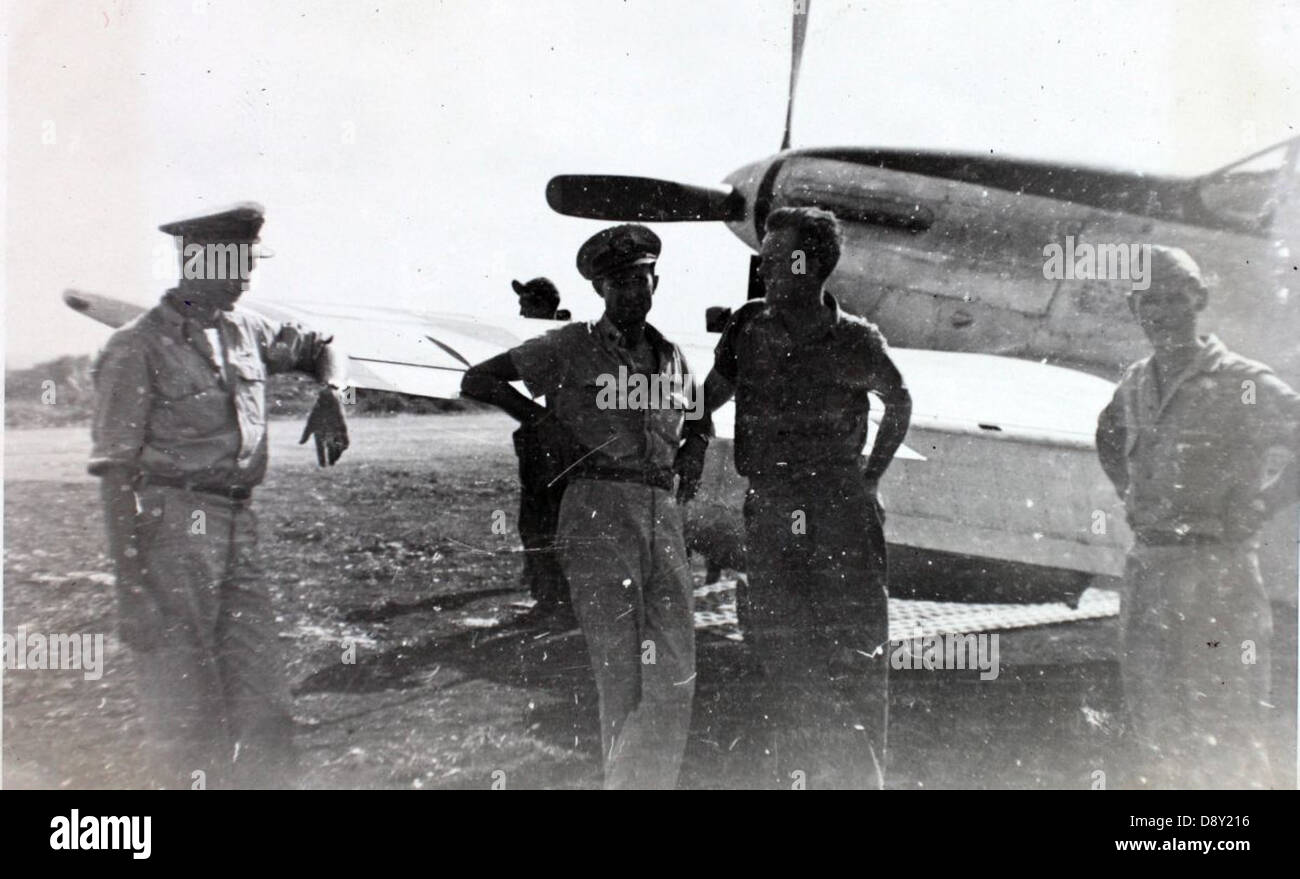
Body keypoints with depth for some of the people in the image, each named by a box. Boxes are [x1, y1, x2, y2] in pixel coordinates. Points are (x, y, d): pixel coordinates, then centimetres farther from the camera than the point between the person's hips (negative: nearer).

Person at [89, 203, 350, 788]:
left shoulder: (246, 332, 11)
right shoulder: (139, 348, -8)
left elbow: (319, 349, 30)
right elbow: (117, 475, -11)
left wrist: (331, 396, 7)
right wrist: (132, 587, -16)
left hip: (238, 527, 7)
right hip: (172, 533, -7)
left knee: (265, 708, 8)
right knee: (185, 714, -3)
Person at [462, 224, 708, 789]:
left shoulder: (672, 357, 17)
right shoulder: (570, 348, 3)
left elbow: (698, 420, 36)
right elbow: (477, 380, 4)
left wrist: (695, 451, 14)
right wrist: (543, 420, -5)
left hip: (663, 513, 5)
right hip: (598, 513, -5)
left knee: (676, 675, 4)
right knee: (620, 668, -5)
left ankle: (655, 780, 19)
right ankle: (623, 780, 8)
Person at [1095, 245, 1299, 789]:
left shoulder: (1240, 384, -11)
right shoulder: (1137, 383, 9)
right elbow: (1109, 436, 29)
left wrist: (1252, 509, -12)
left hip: (1215, 568, -6)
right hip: (1145, 563, 7)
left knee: (1221, 723, -3)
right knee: (1150, 714, 15)